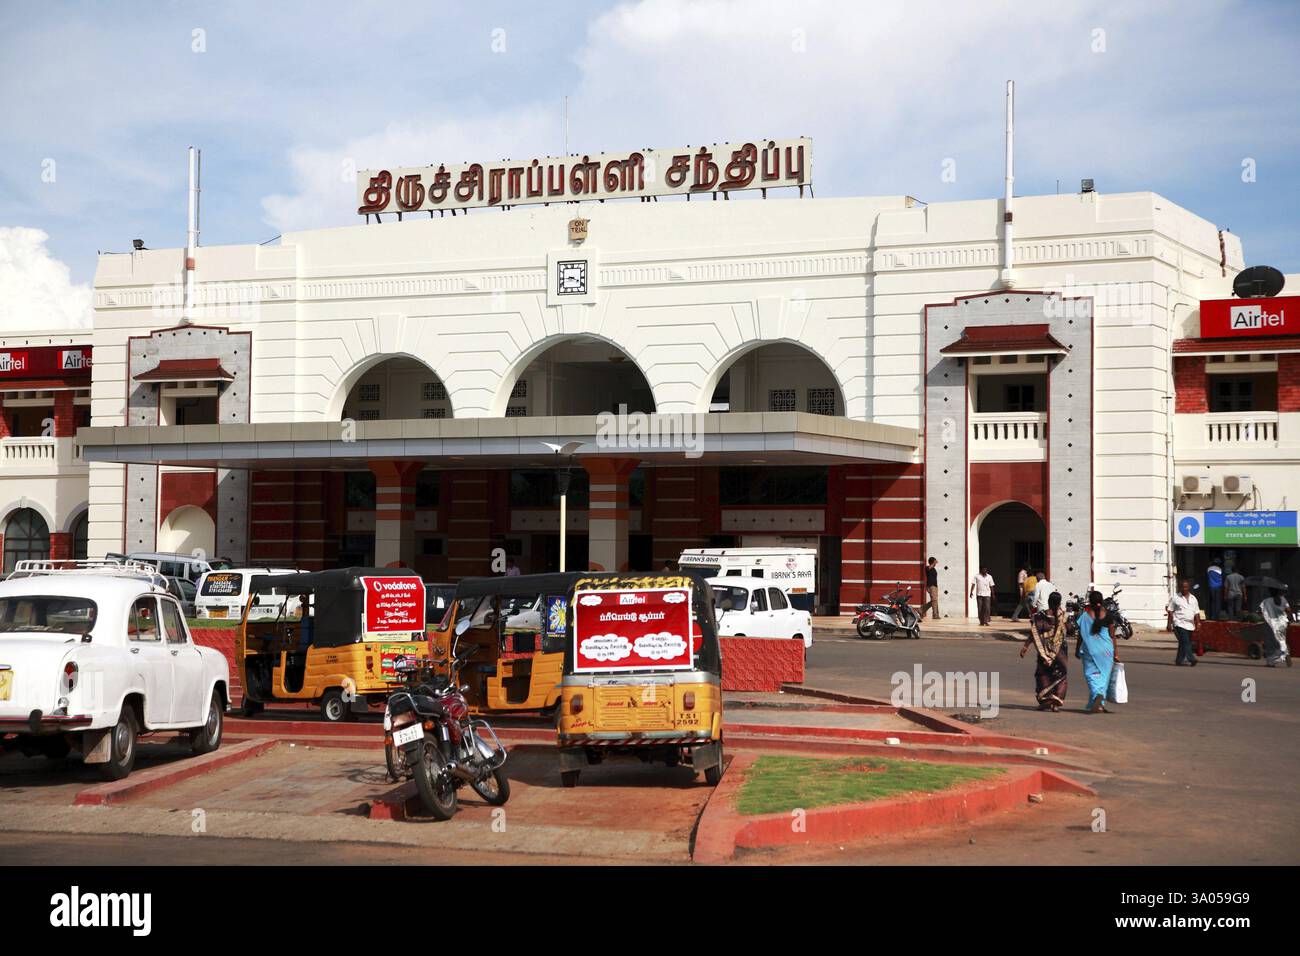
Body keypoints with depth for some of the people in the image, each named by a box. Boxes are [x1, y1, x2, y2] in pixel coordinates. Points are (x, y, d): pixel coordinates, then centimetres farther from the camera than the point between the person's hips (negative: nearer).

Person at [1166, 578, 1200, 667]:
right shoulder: (1175, 598, 3)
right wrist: (1170, 623, -3)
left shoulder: (1193, 598, 14)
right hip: (1180, 624, -5)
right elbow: (1170, 611, 3)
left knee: (1183, 643, 7)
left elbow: (1196, 612, 15)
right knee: (1185, 641, -16)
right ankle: (1191, 659, -21)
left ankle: (1179, 660, 14)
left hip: (1190, 625, 5)